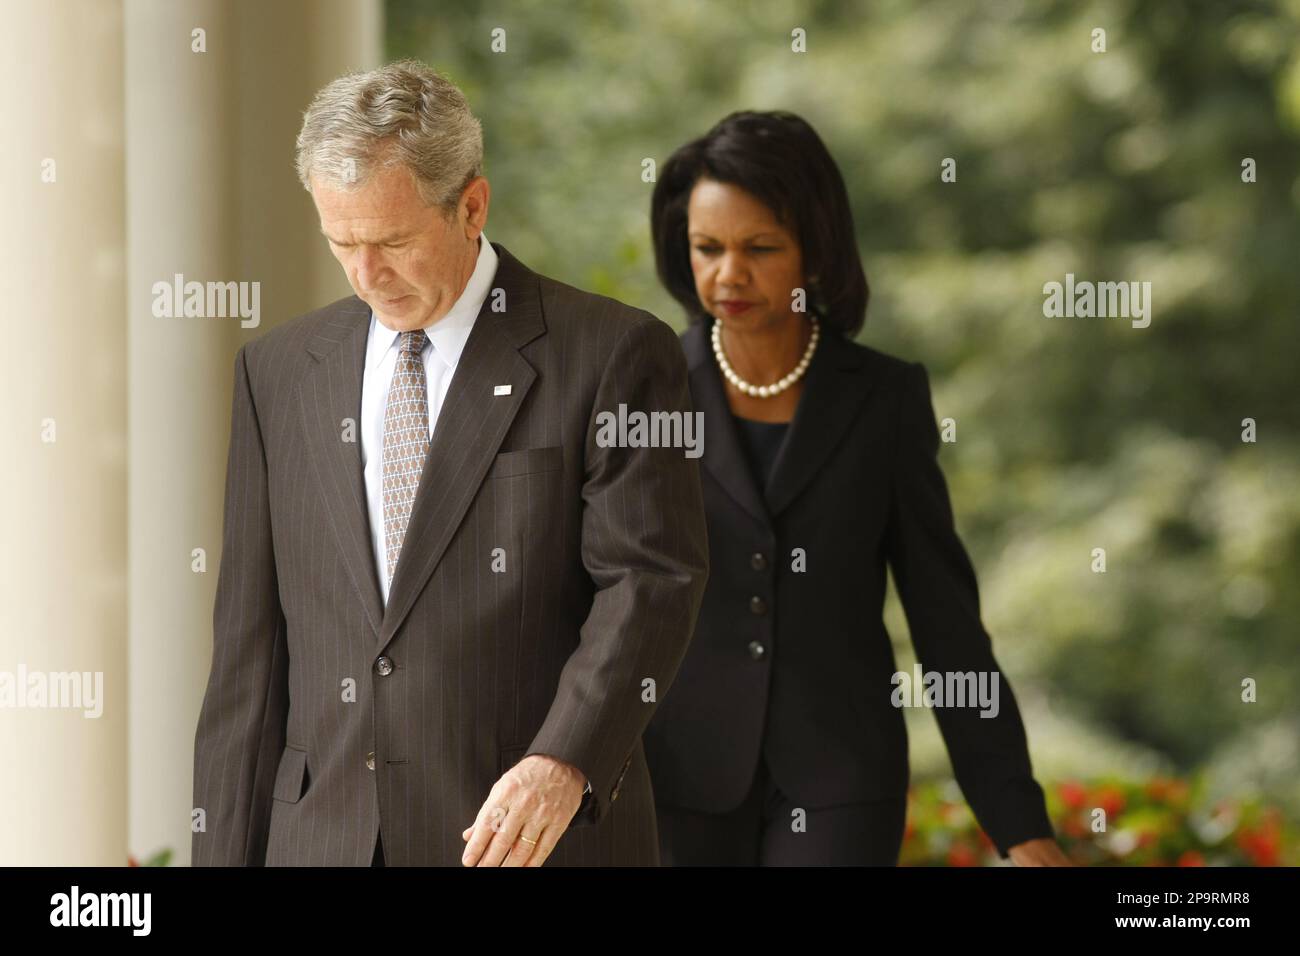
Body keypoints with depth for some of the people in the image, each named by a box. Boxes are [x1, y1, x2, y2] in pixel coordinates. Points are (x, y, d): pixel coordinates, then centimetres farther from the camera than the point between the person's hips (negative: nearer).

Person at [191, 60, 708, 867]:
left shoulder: (612, 355, -1)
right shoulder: (277, 373, 12)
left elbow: (652, 580, -10)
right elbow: (249, 650, 11)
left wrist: (566, 760, -25)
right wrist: (225, 852, 5)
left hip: (542, 838, -3)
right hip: (322, 838, 3)